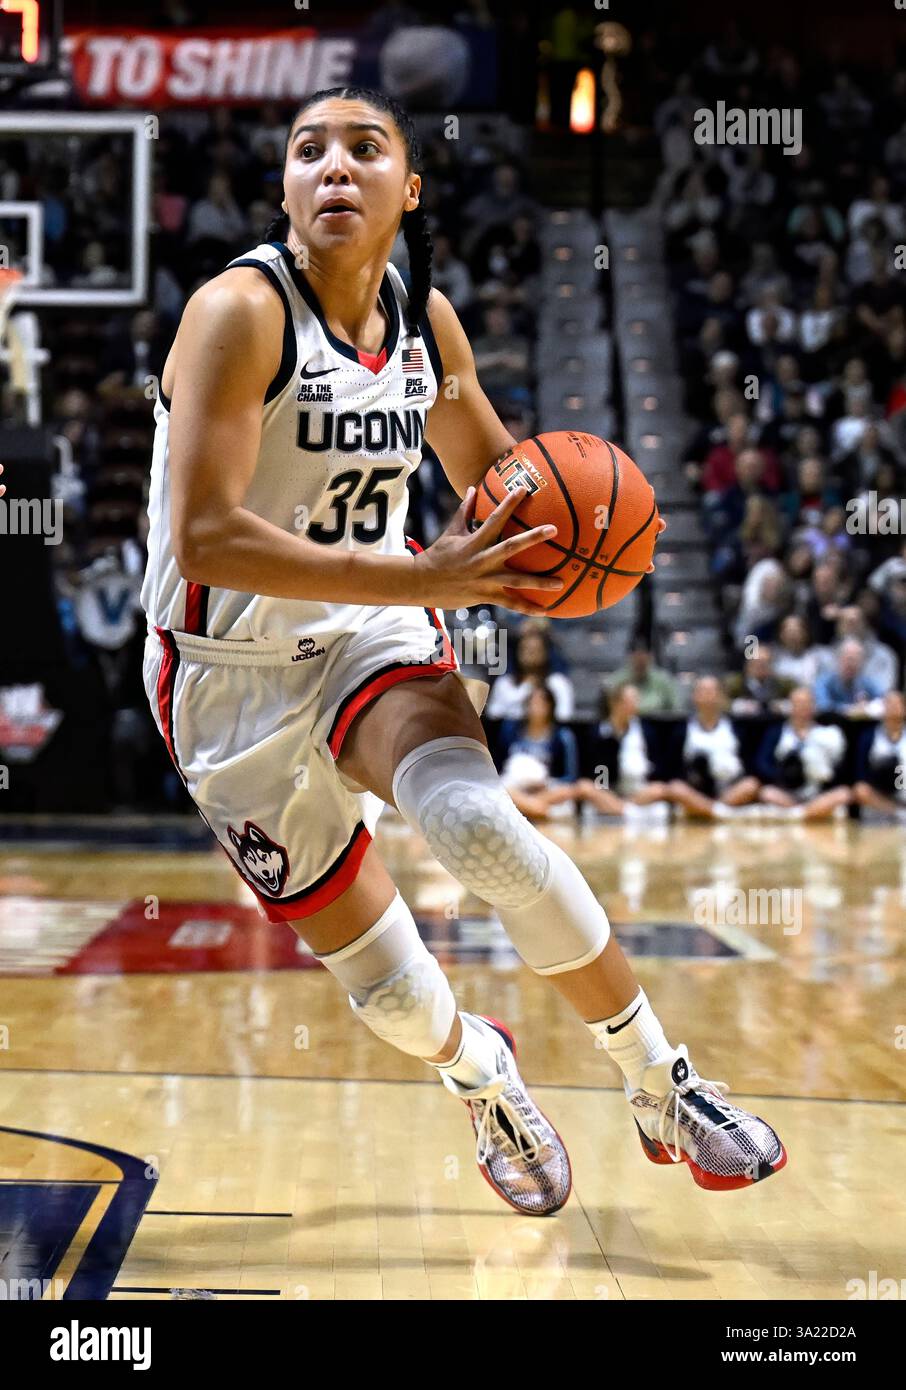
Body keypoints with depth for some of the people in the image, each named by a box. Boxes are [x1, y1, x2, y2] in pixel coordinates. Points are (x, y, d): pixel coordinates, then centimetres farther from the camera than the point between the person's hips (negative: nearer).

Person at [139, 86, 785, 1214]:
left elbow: (492, 469, 16)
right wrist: (421, 579, -35)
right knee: (370, 965, 3)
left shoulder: (423, 317, -2)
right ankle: (476, 1070, 39)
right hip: (236, 673, -3)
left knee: (476, 824, -27)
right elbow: (205, 538, -29)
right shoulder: (242, 310, -20)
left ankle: (662, 1085, -11)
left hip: (372, 633, 3)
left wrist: (557, 521, -9)